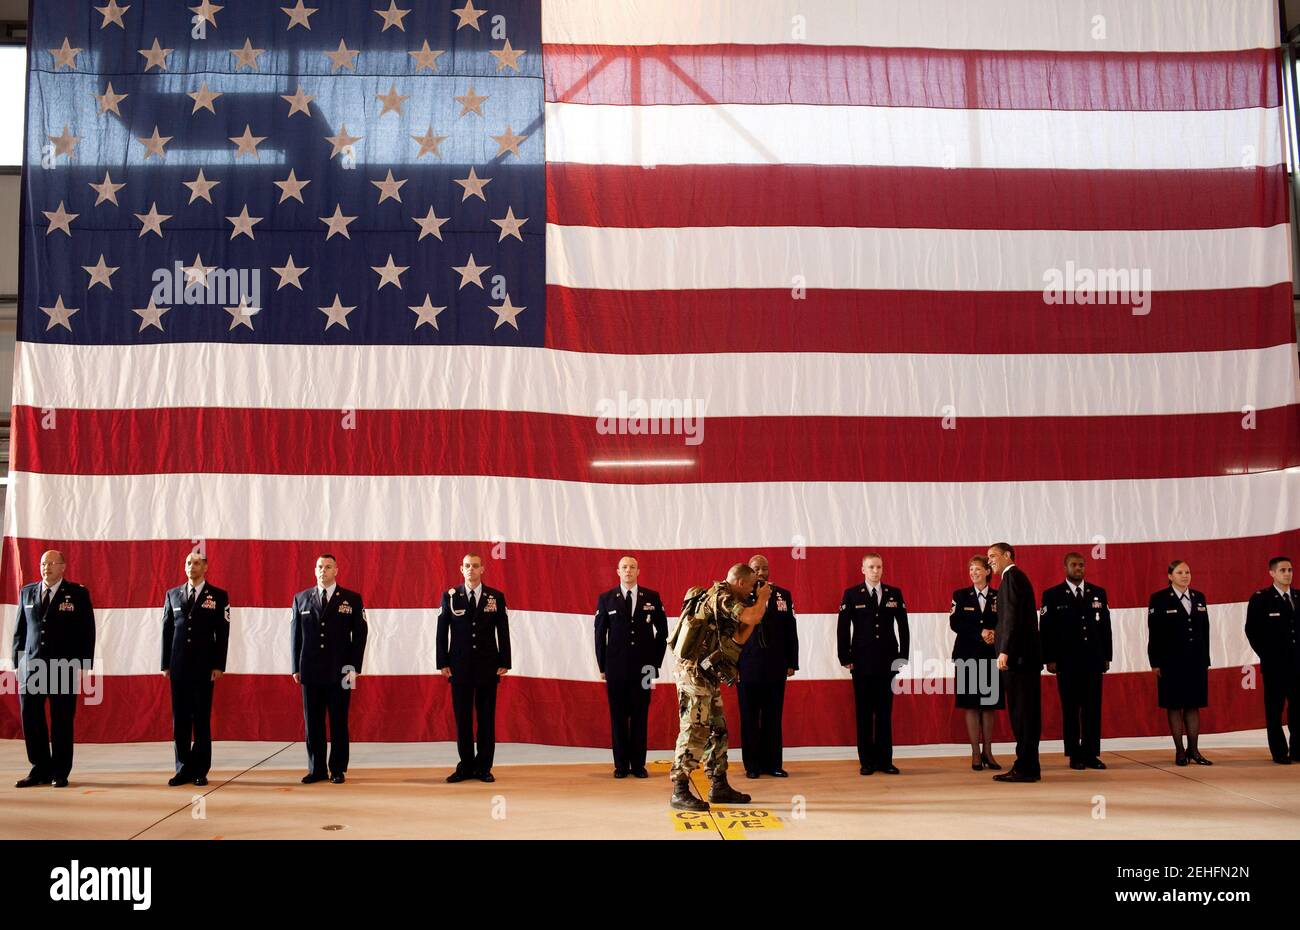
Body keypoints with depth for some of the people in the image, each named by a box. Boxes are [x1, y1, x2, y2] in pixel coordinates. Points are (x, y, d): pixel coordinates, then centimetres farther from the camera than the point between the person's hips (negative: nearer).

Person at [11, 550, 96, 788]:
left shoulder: (77, 594, 2)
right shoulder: (27, 592, 11)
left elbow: (87, 632, 0)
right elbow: (19, 630, 14)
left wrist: (83, 665, -6)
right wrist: (17, 662, 7)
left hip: (64, 668, -3)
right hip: (31, 667, 3)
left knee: (62, 721, 2)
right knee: (30, 719, 2)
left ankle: (60, 773, 11)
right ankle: (40, 769, 14)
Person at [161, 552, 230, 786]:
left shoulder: (218, 596, 2)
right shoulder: (172, 595, 10)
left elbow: (223, 634, -1)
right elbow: (167, 631, 10)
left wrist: (219, 666, -7)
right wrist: (165, 664, 5)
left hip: (204, 667, -3)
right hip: (179, 667, 3)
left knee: (202, 719, 0)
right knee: (179, 719, 5)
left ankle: (200, 771, 7)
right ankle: (183, 769, 12)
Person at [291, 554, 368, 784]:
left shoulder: (352, 599, 3)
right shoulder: (301, 599, 9)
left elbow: (360, 634, 1)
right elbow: (295, 634, 10)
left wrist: (354, 667, -5)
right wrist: (296, 667, 4)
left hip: (340, 672, -2)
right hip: (311, 671, 2)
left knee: (339, 723, 2)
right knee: (313, 723, 5)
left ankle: (338, 769, 11)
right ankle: (317, 769, 13)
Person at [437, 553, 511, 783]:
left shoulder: (496, 597, 3)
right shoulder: (450, 597, 3)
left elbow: (503, 632, 4)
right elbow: (442, 632, 3)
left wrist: (504, 663, -1)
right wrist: (443, 663, -3)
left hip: (488, 667, 0)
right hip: (460, 667, 0)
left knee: (487, 718, 3)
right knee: (462, 718, 4)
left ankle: (483, 768, 11)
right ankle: (465, 767, 12)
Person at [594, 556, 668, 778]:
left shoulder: (652, 598, 4)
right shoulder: (606, 599, 3)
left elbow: (662, 631, 9)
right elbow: (600, 634, 5)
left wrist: (656, 662, 5)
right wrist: (602, 666, 2)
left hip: (643, 668, 0)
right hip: (616, 668, 0)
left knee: (640, 717, 3)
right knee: (618, 717, 3)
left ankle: (638, 764, 11)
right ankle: (621, 765, 10)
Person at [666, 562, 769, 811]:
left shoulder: (725, 602, 19)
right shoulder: (719, 596, -12)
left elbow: (738, 639, 24)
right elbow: (750, 617, -22)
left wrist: (756, 609, 18)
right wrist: (762, 598, -2)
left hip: (707, 676, 10)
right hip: (694, 672, -10)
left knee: (717, 730, 14)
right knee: (695, 730, -11)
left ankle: (719, 787, 21)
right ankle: (680, 791, -9)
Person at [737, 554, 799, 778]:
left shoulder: (783, 596, 7)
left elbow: (791, 631, 8)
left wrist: (792, 663, 4)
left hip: (775, 667, 2)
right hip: (747, 667, -2)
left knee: (773, 718, 7)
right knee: (749, 718, 6)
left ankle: (772, 763, 15)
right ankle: (752, 765, 14)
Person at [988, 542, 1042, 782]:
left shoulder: (1012, 576, -9)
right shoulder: (1016, 577, 22)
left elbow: (1013, 615, -19)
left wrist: (1005, 650, -23)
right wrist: (998, 635, 20)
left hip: (1017, 654, -10)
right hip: (1025, 655, 10)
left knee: (1022, 712, -8)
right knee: (1024, 712, 11)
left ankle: (1025, 768, -6)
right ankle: (1028, 767, 15)